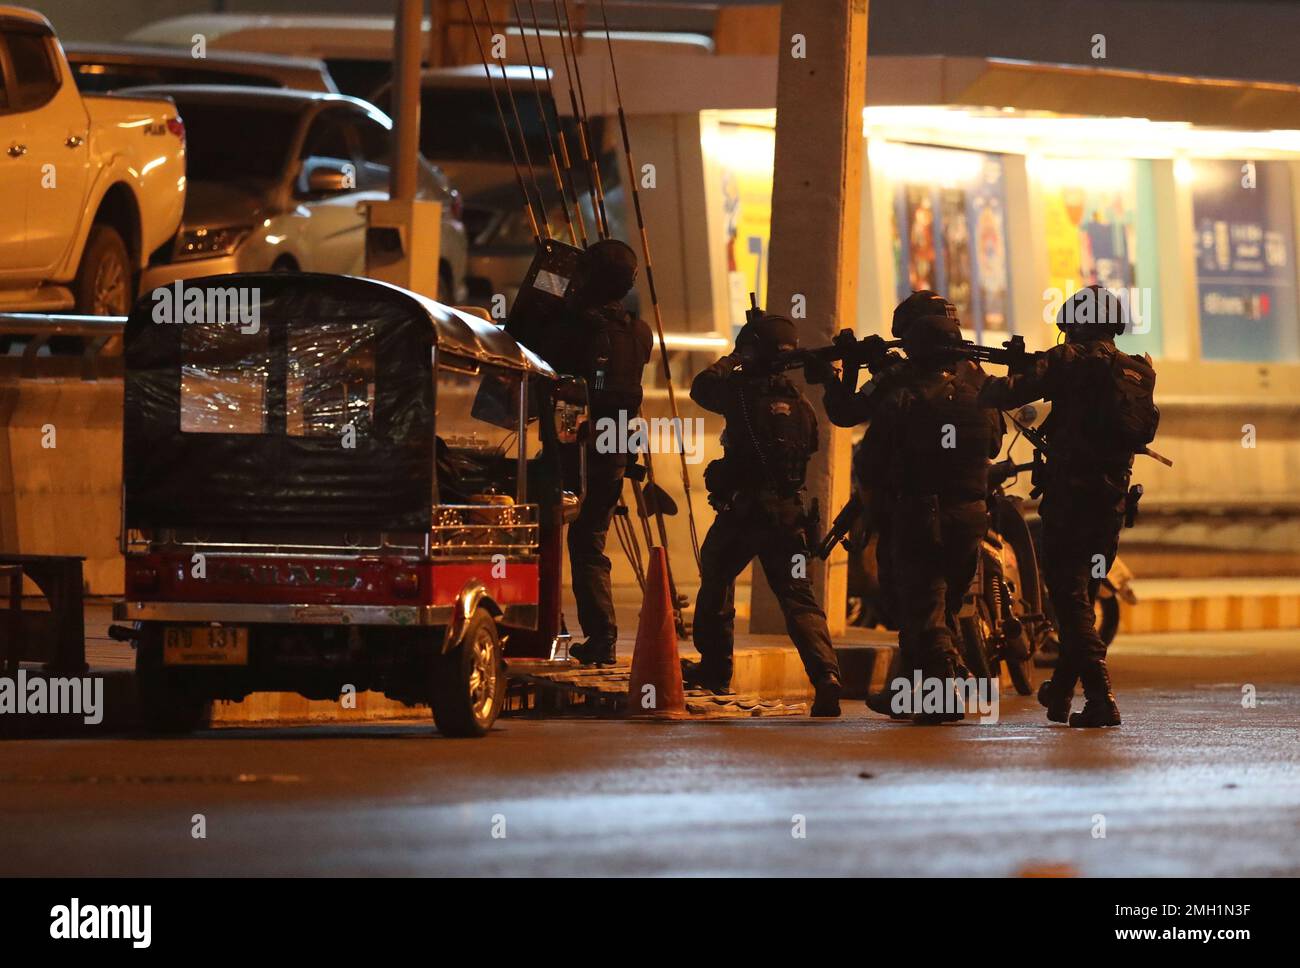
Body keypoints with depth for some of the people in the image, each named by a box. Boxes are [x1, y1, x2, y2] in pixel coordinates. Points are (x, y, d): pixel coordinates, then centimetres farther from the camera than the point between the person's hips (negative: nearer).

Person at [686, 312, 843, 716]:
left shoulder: (743, 391, -7)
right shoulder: (799, 403, 7)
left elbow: (701, 387, 12)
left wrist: (729, 362, 26)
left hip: (741, 510, -4)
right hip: (787, 513, 4)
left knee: (716, 581, 20)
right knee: (798, 597, -1)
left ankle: (714, 668, 29)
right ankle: (826, 675, -20)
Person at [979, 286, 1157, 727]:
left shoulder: (1068, 360, -6)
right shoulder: (1138, 371, 12)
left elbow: (1005, 394, -15)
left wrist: (986, 382, 10)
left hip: (1069, 495, -6)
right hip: (1113, 499, 6)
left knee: (1070, 598, -4)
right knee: (1082, 593, 19)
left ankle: (1100, 698, -16)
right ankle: (1060, 691, 31)